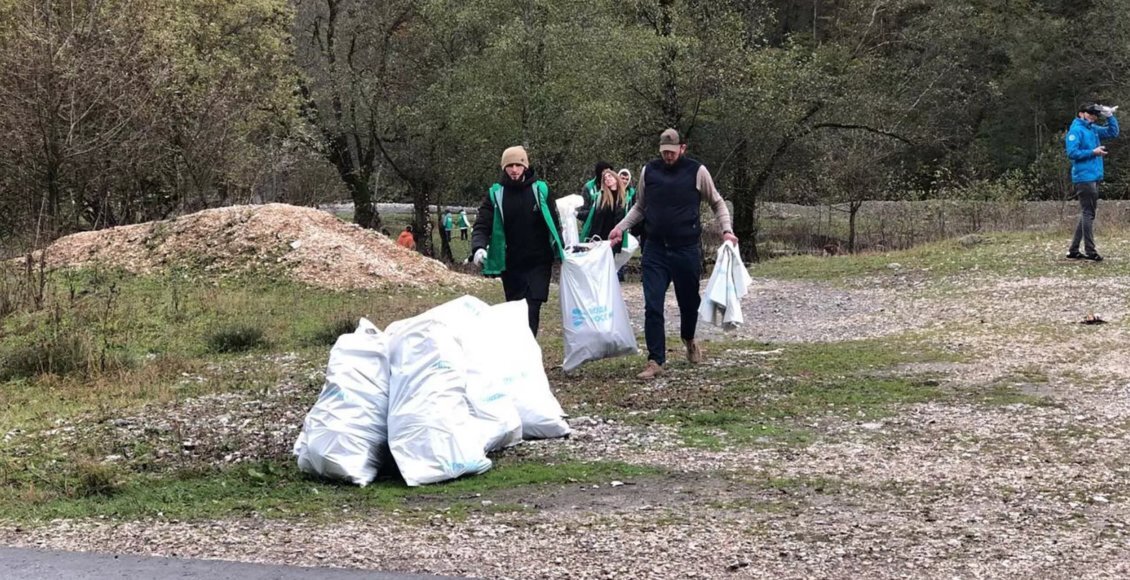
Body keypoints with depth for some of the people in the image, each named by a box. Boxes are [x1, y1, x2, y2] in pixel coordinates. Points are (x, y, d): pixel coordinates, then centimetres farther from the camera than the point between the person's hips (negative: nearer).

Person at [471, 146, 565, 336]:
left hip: (538, 263, -1)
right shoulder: (495, 194, 1)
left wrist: (560, 252, 8)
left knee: (532, 310, -12)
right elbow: (481, 225, -3)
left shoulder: (541, 189, 2)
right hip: (510, 265, 1)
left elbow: (554, 223, 9)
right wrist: (478, 247, -22)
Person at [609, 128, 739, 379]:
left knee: (689, 301, 13)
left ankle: (689, 340, 44)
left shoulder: (697, 171, -3)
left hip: (687, 248, -1)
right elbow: (640, 207, 17)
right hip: (655, 249, 1)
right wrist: (620, 227, 5)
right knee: (653, 306, -7)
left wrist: (726, 230, -6)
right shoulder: (649, 171, 4)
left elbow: (717, 203, 8)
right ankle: (655, 361, -3)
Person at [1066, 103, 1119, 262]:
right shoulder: (1076, 130, -8)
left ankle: (1074, 250, 16)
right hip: (1084, 178, -9)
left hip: (1094, 177, 9)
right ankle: (1090, 250, -8)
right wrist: (1093, 152, -16)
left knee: (1087, 214, 11)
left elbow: (1113, 132, 20)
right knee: (1088, 213, -9)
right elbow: (1072, 153, -16)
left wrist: (1110, 115, 8)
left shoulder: (1093, 129, 16)